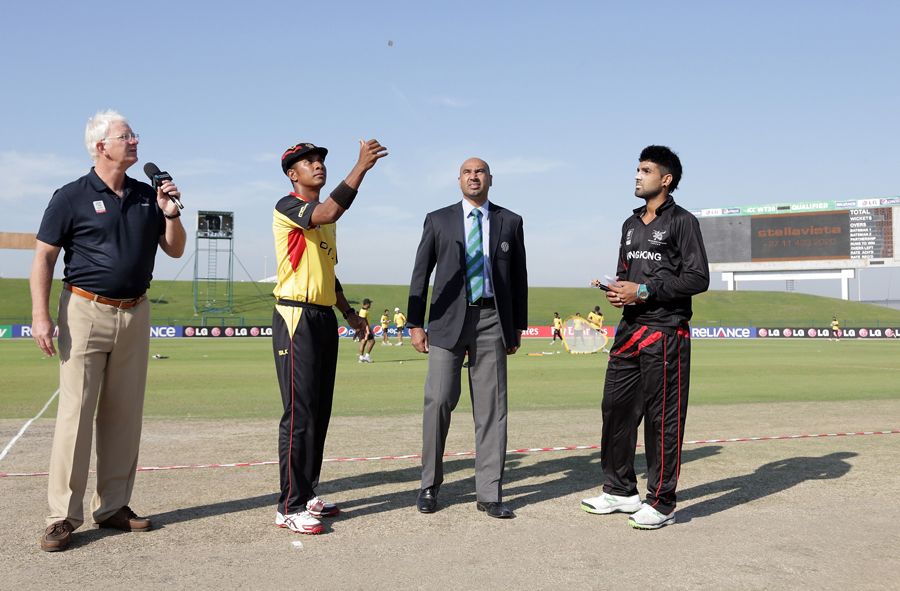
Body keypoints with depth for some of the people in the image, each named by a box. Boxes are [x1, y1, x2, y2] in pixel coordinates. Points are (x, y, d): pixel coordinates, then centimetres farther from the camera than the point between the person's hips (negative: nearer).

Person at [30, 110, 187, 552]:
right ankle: (64, 516, 1)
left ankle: (113, 506, 16)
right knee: (76, 413, -5)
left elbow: (175, 250, 16)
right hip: (85, 312, -5)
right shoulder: (72, 197, -3)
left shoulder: (147, 196, 11)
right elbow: (44, 257, -3)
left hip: (135, 315, 5)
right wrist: (40, 315, -12)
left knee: (124, 415, 7)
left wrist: (171, 214, -2)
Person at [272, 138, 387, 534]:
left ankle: (306, 495, 19)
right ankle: (290, 507, -4)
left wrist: (348, 313, 19)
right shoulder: (287, 207, -7)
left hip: (324, 318, 9)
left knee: (320, 412, 10)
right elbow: (330, 211, -29)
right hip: (296, 318, -9)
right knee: (300, 412, -10)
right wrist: (361, 166, -29)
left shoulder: (324, 218, 20)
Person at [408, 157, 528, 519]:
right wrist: (415, 323, 1)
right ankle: (430, 485, 9)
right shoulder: (438, 220, 8)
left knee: (491, 407, 1)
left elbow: (519, 276, 13)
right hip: (448, 319, -1)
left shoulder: (510, 222, 10)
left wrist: (518, 325, 9)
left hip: (492, 320, 1)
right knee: (439, 399, -8)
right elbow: (421, 273, 7)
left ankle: (489, 494, 9)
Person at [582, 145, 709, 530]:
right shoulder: (631, 225, 19)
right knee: (615, 408, 9)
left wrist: (644, 291, -15)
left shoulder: (681, 221, -4)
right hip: (630, 329, 8)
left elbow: (698, 278, -11)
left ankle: (661, 504, 7)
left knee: (663, 418, -3)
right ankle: (620, 491, 22)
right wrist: (618, 289, 2)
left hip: (665, 333, -8)